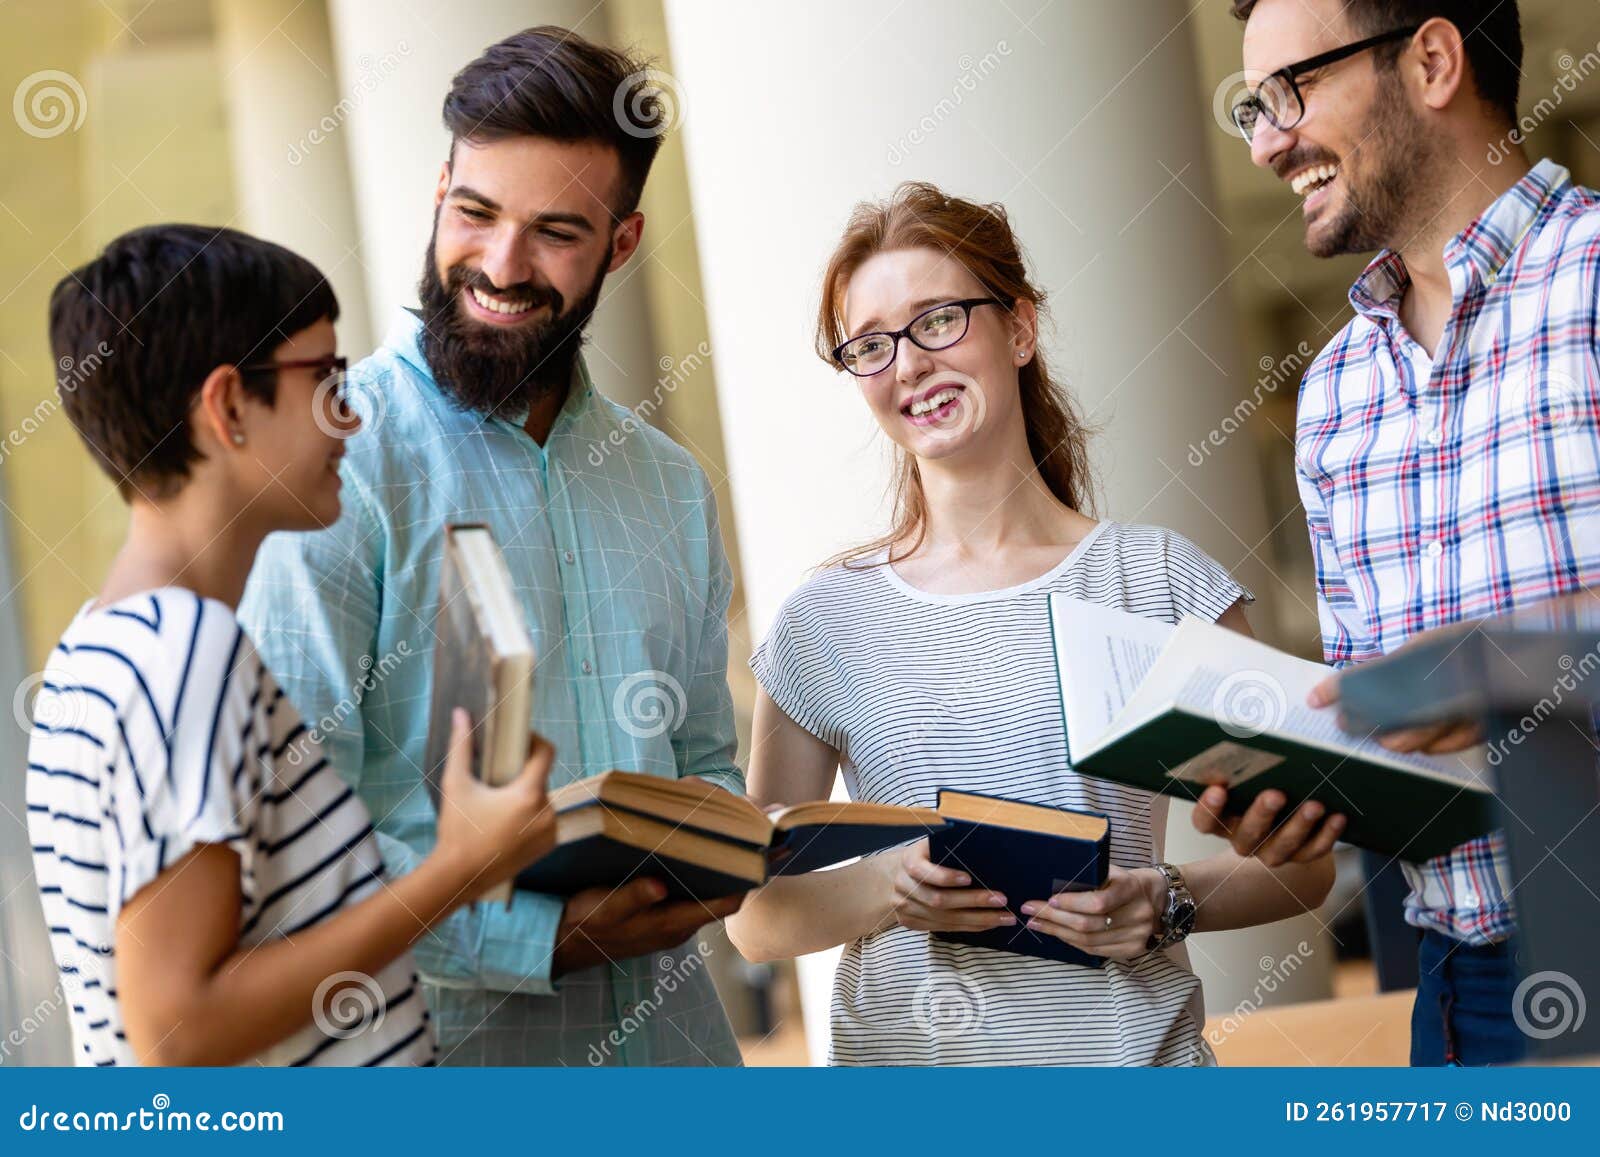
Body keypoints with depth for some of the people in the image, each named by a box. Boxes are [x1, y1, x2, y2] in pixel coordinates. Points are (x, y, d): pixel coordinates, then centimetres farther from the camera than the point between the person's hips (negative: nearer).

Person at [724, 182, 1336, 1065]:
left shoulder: (1159, 580, 0)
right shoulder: (826, 621, 3)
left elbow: (1301, 859, 3)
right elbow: (752, 919, 5)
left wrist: (1166, 903, -14)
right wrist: (887, 888, -13)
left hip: (1127, 1046, -1)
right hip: (896, 1055, 1)